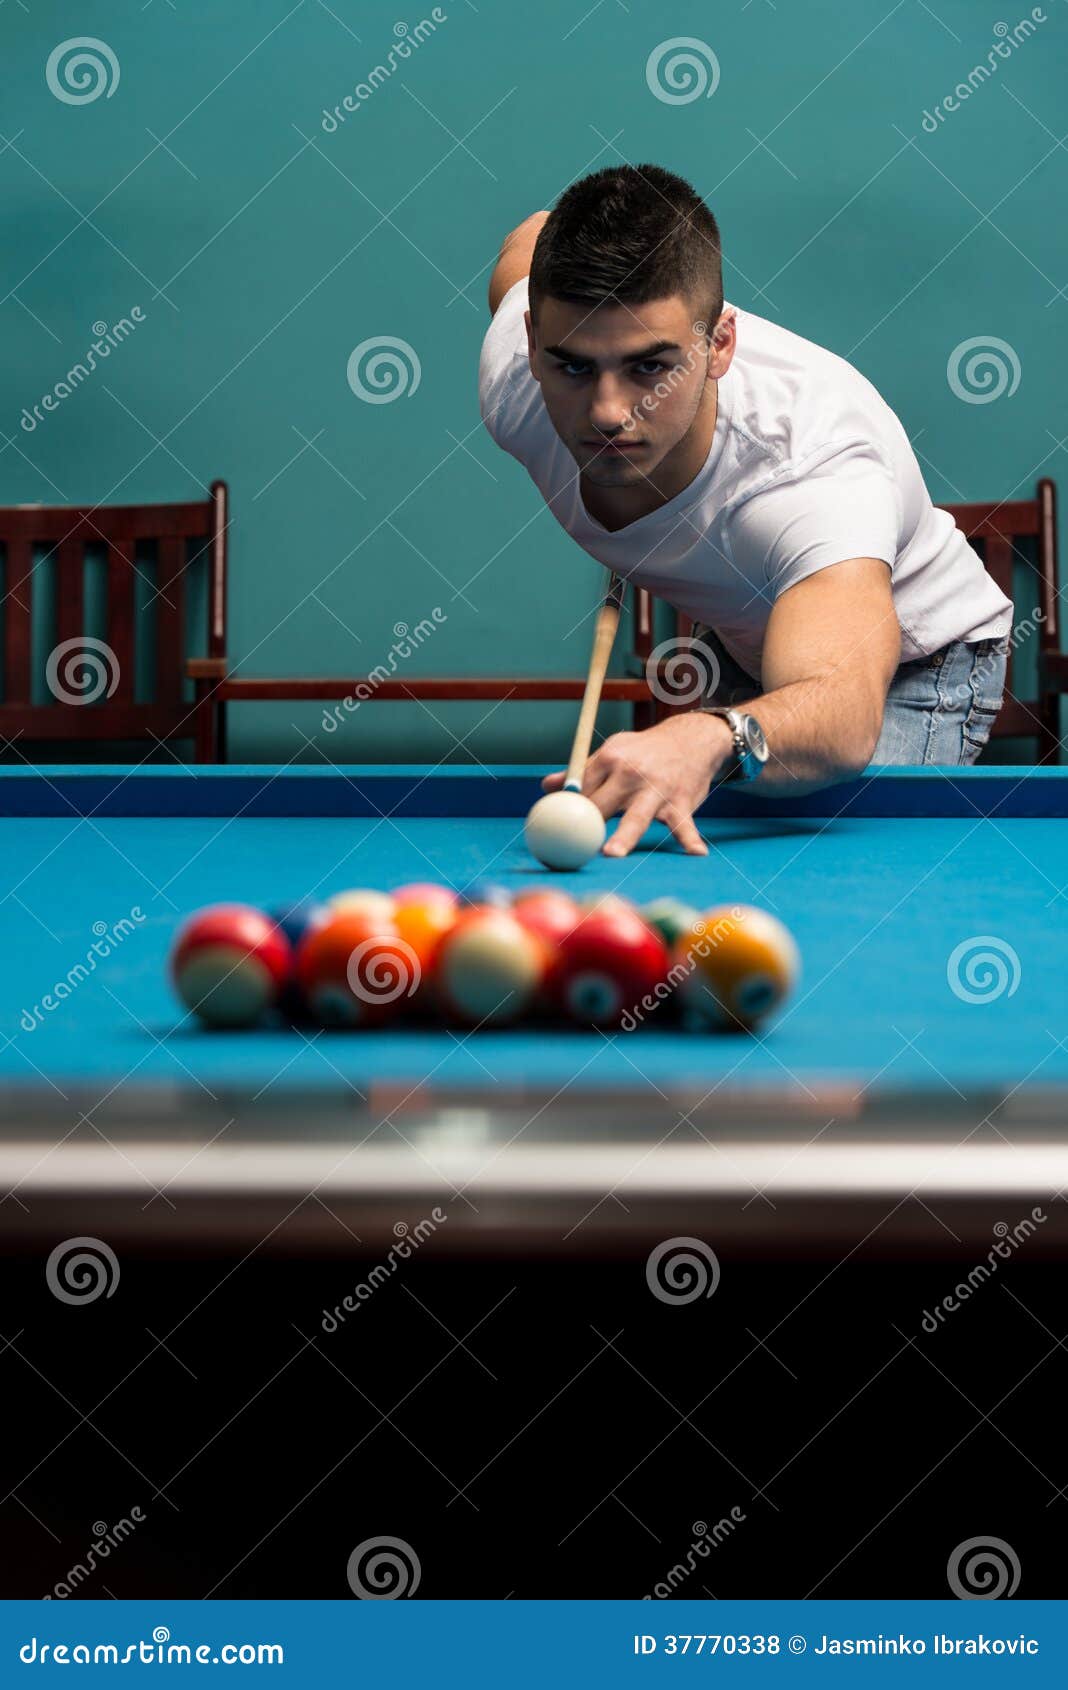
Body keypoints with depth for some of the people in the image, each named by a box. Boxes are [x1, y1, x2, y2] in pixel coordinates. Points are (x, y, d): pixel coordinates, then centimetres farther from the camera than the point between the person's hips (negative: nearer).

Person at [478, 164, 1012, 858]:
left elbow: (845, 709, -64)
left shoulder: (816, 464, -46)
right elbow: (529, 242, 0)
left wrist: (710, 740, -87)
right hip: (734, 647, 6)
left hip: (912, 665, -5)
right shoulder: (511, 384, -28)